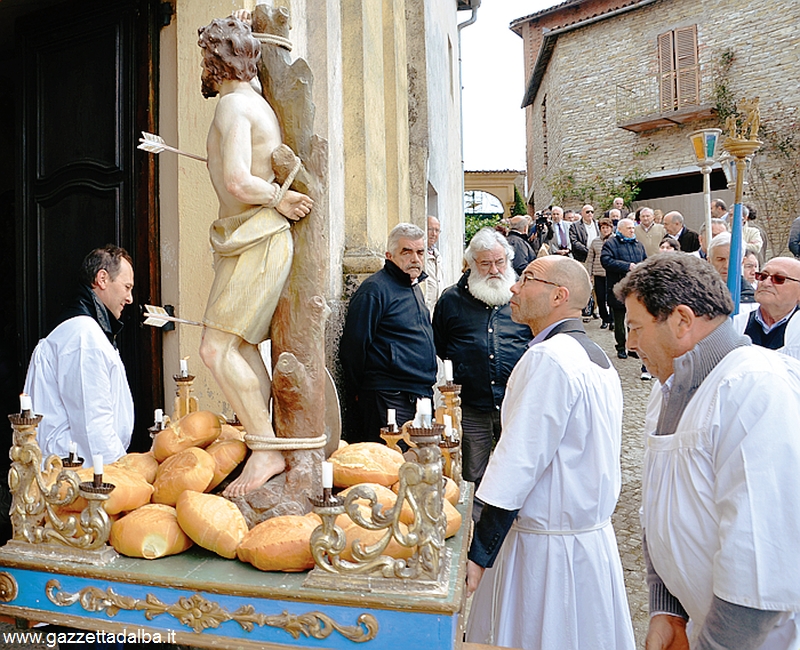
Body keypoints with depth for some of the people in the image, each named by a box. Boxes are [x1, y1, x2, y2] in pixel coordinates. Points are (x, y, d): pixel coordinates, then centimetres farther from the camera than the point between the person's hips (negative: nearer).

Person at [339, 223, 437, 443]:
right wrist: (359, 394, -6)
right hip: (389, 401, -9)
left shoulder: (415, 288, 18)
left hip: (421, 398, 9)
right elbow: (352, 348, -13)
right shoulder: (375, 289, -11)